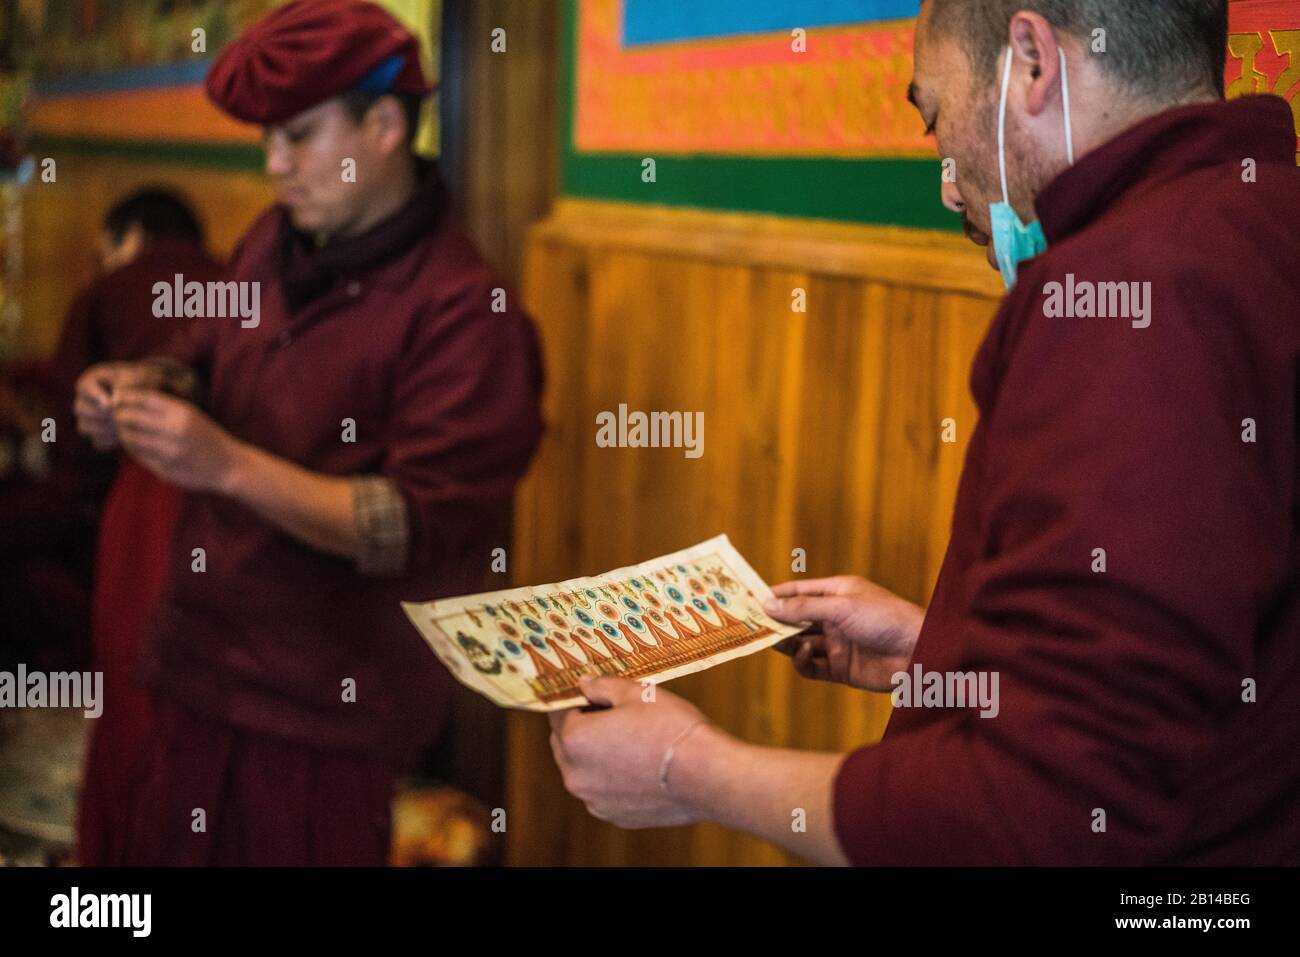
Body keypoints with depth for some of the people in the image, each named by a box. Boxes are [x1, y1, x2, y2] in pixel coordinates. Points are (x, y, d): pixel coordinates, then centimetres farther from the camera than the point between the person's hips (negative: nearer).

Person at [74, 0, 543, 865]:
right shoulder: (272, 246, 6)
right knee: (163, 846, 12)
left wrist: (227, 465, -25)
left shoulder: (461, 311, -16)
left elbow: (419, 533, -19)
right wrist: (142, 402, -2)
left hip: (324, 710, -6)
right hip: (198, 663, 6)